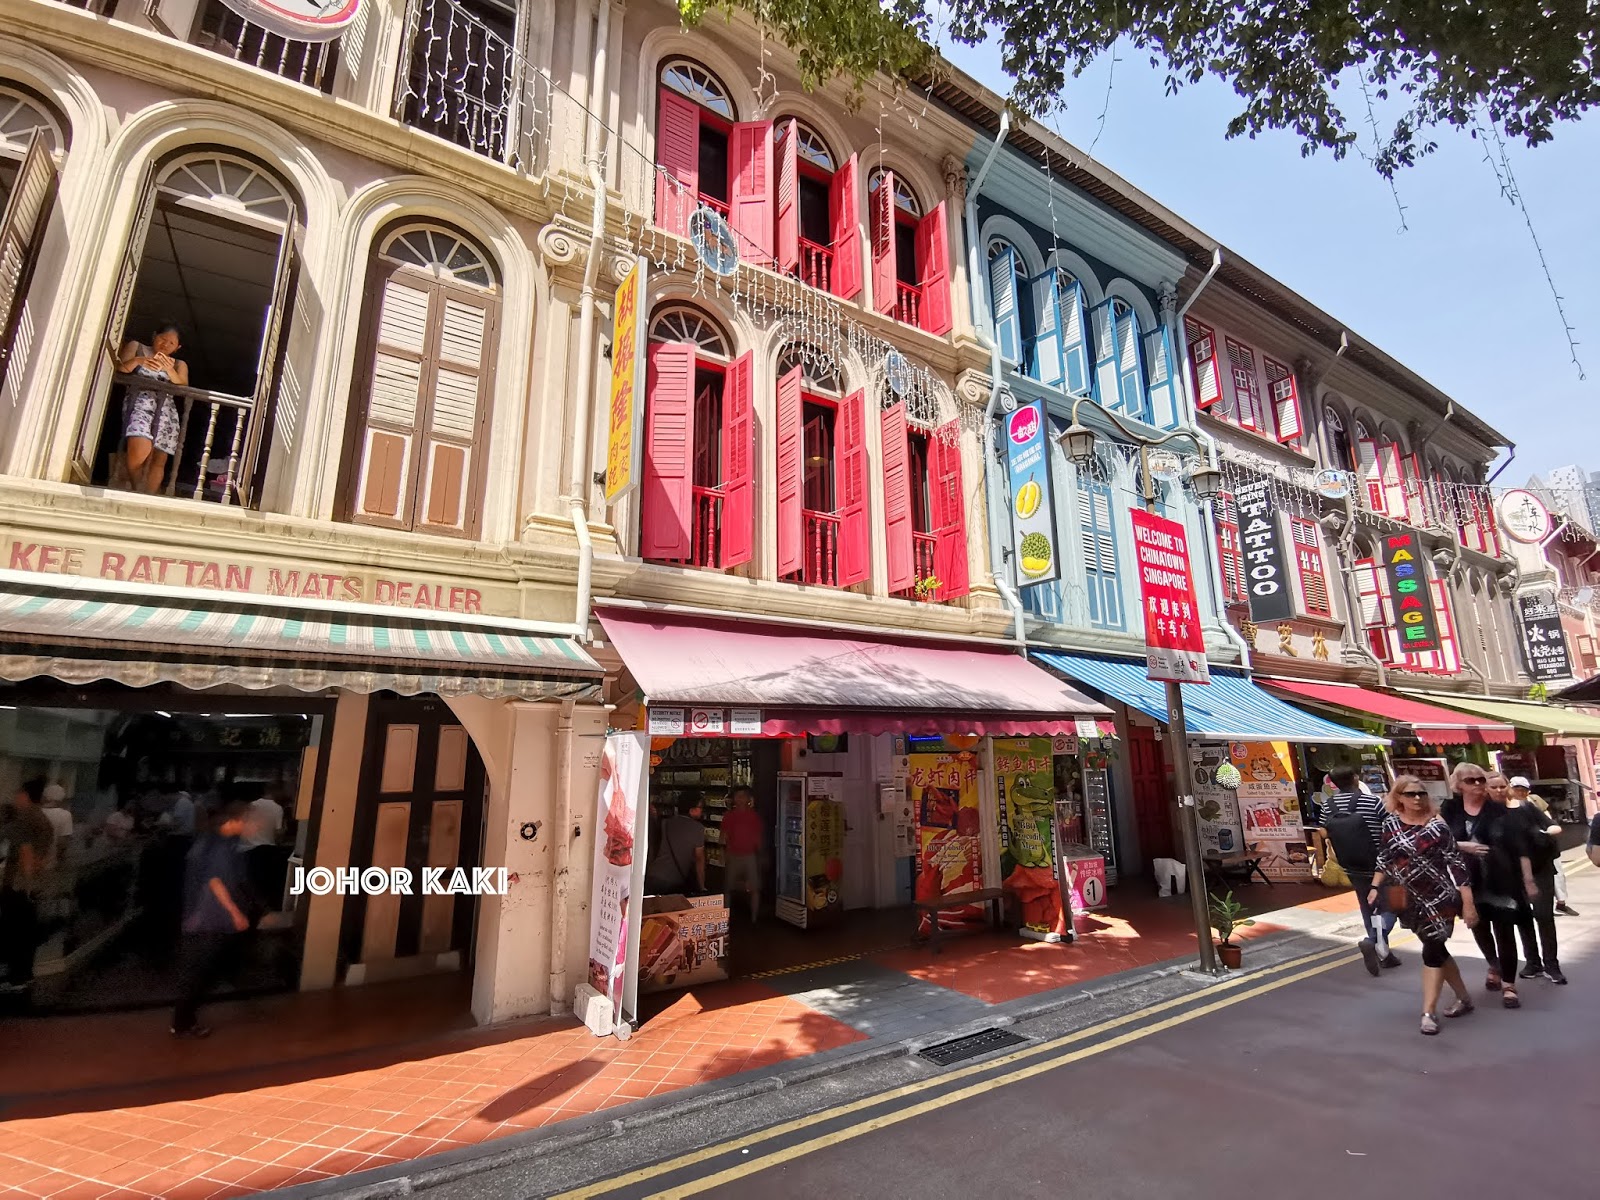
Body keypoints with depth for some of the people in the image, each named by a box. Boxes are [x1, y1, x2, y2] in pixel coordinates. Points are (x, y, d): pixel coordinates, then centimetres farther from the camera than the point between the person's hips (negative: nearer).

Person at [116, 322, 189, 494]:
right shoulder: (136, 347, 21)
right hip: (139, 401, -2)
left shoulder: (179, 364, 26)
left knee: (158, 460, -12)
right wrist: (137, 361, -11)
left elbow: (183, 386, 7)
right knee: (140, 450, -27)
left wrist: (169, 369, -10)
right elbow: (119, 369, 7)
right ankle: (135, 491, -9)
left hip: (166, 408, 3)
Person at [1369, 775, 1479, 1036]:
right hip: (1413, 901, 4)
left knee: (1431, 951, -5)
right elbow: (1384, 859, 9)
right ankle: (1464, 998, 34)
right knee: (1437, 950, 15)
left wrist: (1468, 904, -14)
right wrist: (1375, 887, 3)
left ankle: (1429, 1012, 3)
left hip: (1441, 898, -4)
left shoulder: (1437, 825, -12)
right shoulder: (1391, 824, 0)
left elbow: (1456, 865, -12)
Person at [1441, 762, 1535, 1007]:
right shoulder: (1449, 811, -2)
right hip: (1469, 884, 2)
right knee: (1480, 931, 18)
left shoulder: (1499, 811, -4)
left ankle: (1509, 985, 12)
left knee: (1505, 933, 0)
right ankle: (1494, 967, 43)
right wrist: (1462, 845, -19)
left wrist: (1528, 879, -7)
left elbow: (1520, 847, -4)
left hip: (1502, 883, -2)